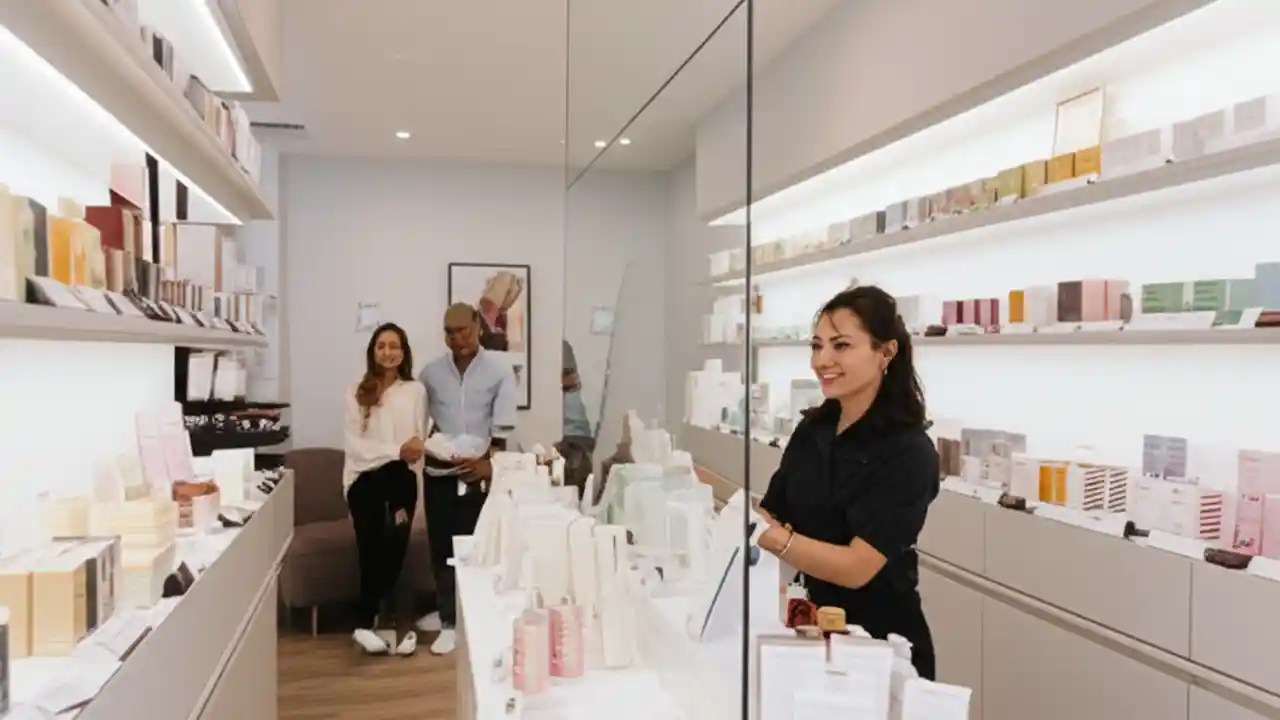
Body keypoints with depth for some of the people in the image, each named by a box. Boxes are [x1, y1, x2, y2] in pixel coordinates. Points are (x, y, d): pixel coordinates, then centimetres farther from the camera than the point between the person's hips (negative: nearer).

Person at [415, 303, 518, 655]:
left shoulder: (499, 370, -4)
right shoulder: (431, 372, 5)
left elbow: (502, 425, -9)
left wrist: (488, 461, -20)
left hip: (479, 473, -3)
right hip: (439, 472, 3)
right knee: (441, 547, 10)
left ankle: (457, 617, 13)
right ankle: (449, 615, 25)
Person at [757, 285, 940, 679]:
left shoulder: (908, 451, -20)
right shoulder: (813, 428, -1)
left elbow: (857, 567, -27)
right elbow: (772, 515, 0)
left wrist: (767, 534, -38)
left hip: (879, 643, -6)